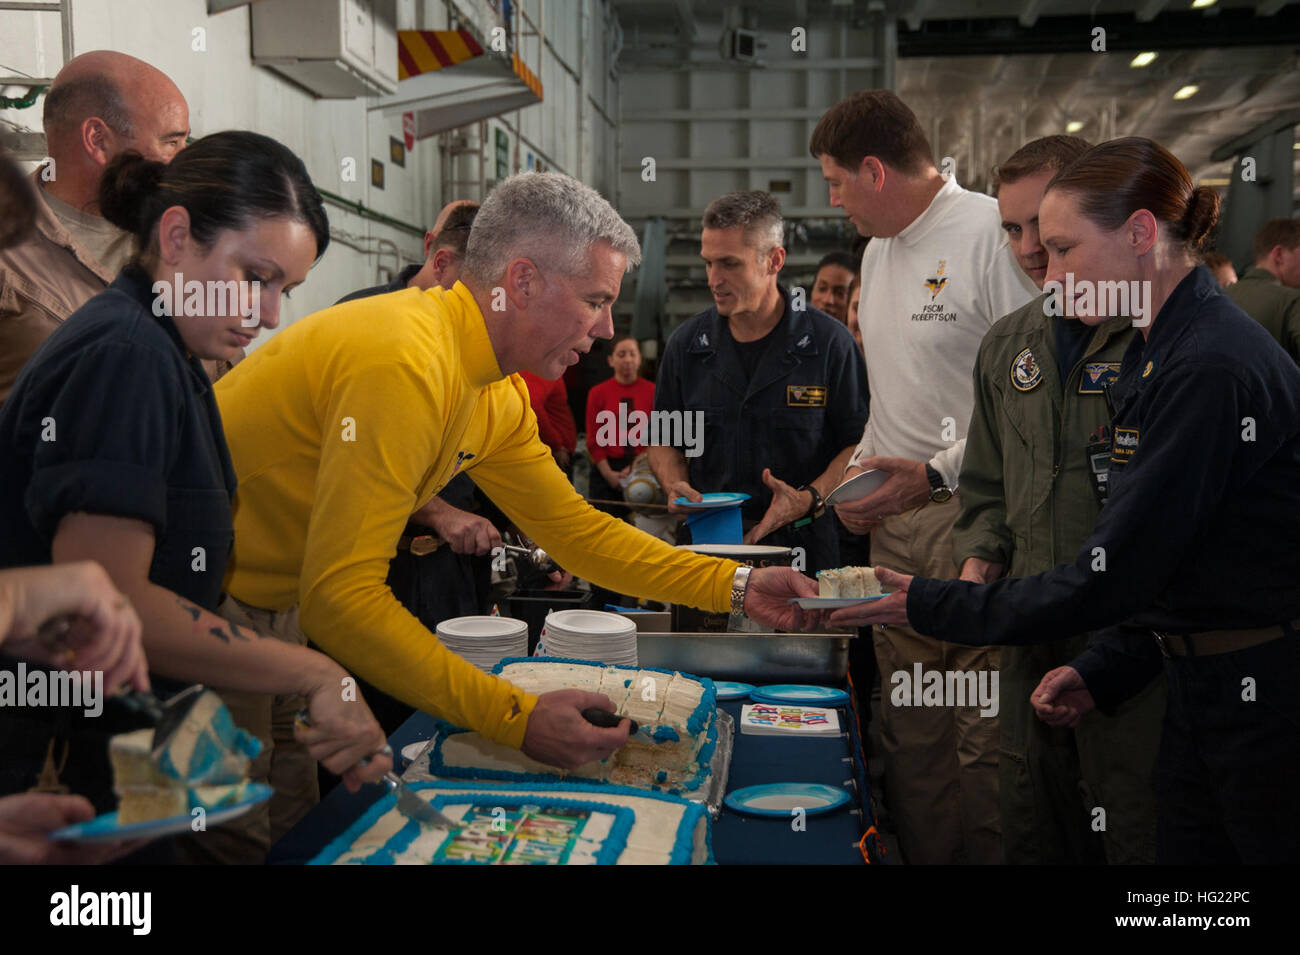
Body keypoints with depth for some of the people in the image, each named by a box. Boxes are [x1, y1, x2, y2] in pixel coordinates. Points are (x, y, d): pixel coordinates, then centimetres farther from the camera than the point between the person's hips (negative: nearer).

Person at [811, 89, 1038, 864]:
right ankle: (921, 856, 25)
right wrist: (862, 470, 17)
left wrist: (939, 474, -17)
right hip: (895, 520, 8)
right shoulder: (879, 252, 18)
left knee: (985, 734, -3)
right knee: (910, 729, 13)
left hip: (973, 518, -8)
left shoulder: (992, 234, -10)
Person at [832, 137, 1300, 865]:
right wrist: (1103, 671, 8)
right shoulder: (1159, 353, 9)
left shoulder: (1211, 368, -22)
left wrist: (930, 606, -16)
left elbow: (1112, 577, -23)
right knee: (1184, 847, 17)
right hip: (1205, 691, 9)